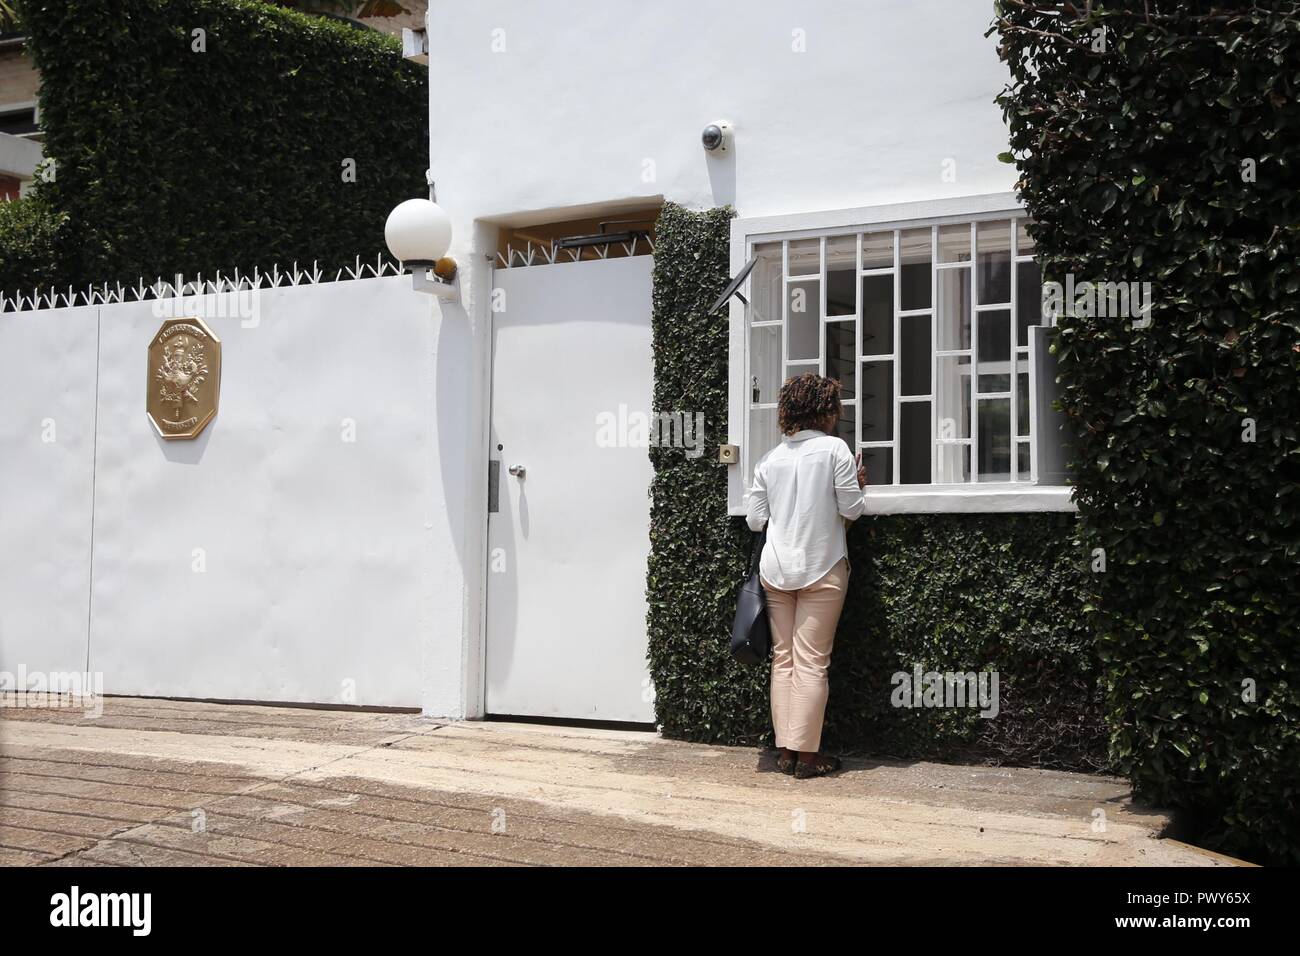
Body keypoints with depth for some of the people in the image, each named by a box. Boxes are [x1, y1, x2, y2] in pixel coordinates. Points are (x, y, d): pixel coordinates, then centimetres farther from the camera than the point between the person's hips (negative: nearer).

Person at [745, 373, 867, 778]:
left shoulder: (769, 459, 6)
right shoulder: (834, 448, -6)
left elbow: (754, 519, 7)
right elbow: (851, 509, -6)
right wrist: (858, 483, 13)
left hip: (775, 569, 4)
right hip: (821, 569, -4)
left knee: (783, 659, 9)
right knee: (812, 662, -1)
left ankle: (785, 750, 11)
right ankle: (807, 754, 1)